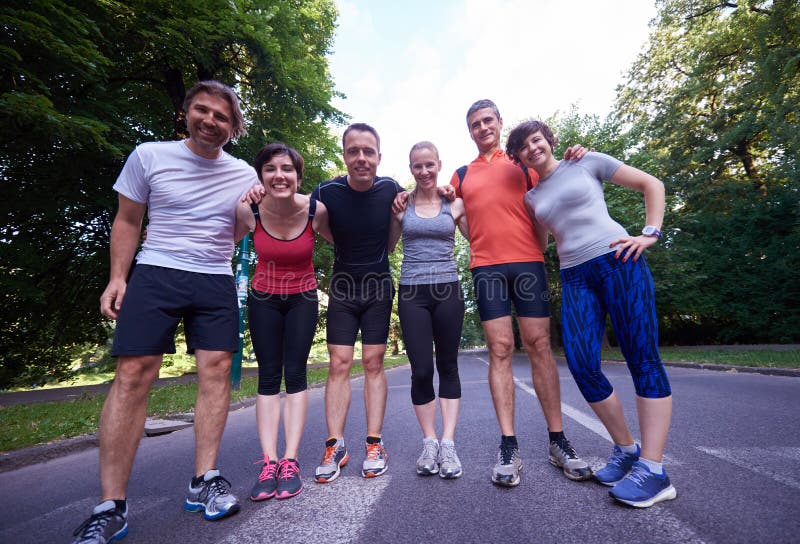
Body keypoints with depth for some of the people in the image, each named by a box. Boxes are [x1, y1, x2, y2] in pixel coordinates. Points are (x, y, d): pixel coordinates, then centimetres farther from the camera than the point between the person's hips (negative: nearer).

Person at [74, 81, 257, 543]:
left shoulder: (244, 174, 10)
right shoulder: (148, 156, 6)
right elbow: (127, 221, 9)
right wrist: (117, 277, 0)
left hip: (216, 282, 2)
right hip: (155, 274, -1)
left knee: (217, 369, -4)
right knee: (133, 374, -8)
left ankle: (204, 481, 9)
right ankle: (111, 506, 3)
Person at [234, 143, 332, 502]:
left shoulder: (315, 210, -19)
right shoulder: (248, 211, -17)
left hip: (302, 299, -1)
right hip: (263, 299, 1)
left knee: (295, 374, -2)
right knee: (268, 377, 0)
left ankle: (290, 461, 6)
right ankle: (268, 462, 6)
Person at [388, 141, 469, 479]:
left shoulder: (455, 204, 7)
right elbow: (387, 246, 12)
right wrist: (391, 212, 0)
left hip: (448, 291, 1)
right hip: (412, 293, 0)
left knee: (448, 366, 6)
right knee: (421, 371, -1)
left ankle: (448, 444, 15)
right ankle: (429, 443, 17)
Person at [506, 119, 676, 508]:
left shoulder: (587, 163, 8)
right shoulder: (532, 198, 18)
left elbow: (652, 185, 10)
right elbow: (539, 243, 25)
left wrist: (649, 234, -2)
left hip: (618, 262, -3)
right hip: (574, 277, 4)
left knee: (642, 358, -5)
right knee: (582, 364, -8)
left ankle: (652, 469, 0)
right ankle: (625, 450, 13)